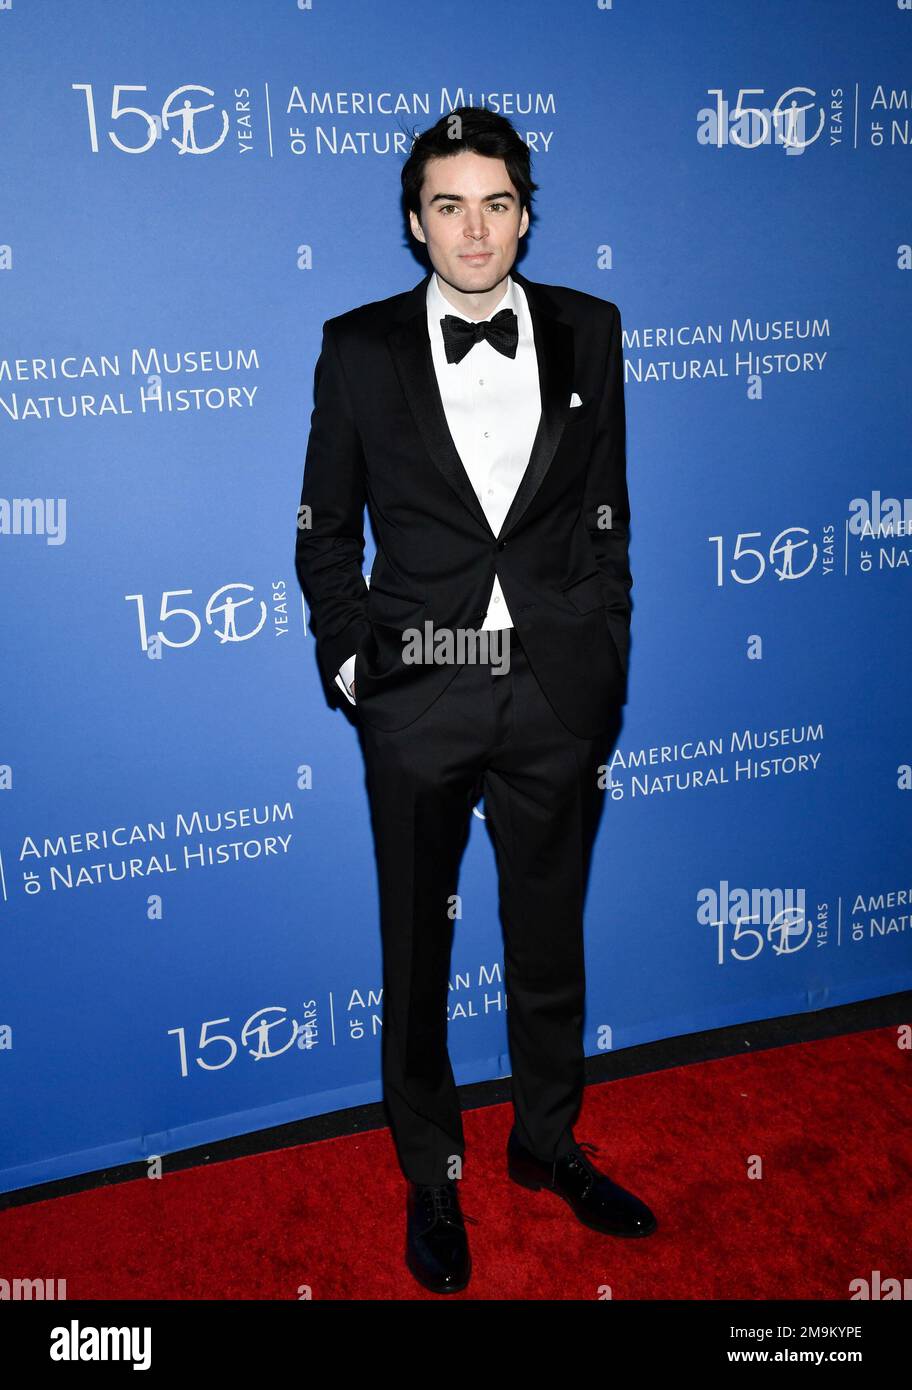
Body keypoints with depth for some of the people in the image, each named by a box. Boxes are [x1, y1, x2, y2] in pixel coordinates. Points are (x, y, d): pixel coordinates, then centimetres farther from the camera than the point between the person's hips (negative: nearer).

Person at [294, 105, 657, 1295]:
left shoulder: (587, 333, 4)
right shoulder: (360, 346, 0)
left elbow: (606, 515, 7)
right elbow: (326, 530, 5)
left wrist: (605, 666, 3)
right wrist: (349, 656, -5)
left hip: (554, 692, 2)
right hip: (417, 695, -1)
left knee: (550, 937, 16)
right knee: (417, 952, 12)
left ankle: (548, 1142, 40)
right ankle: (430, 1174, 34)